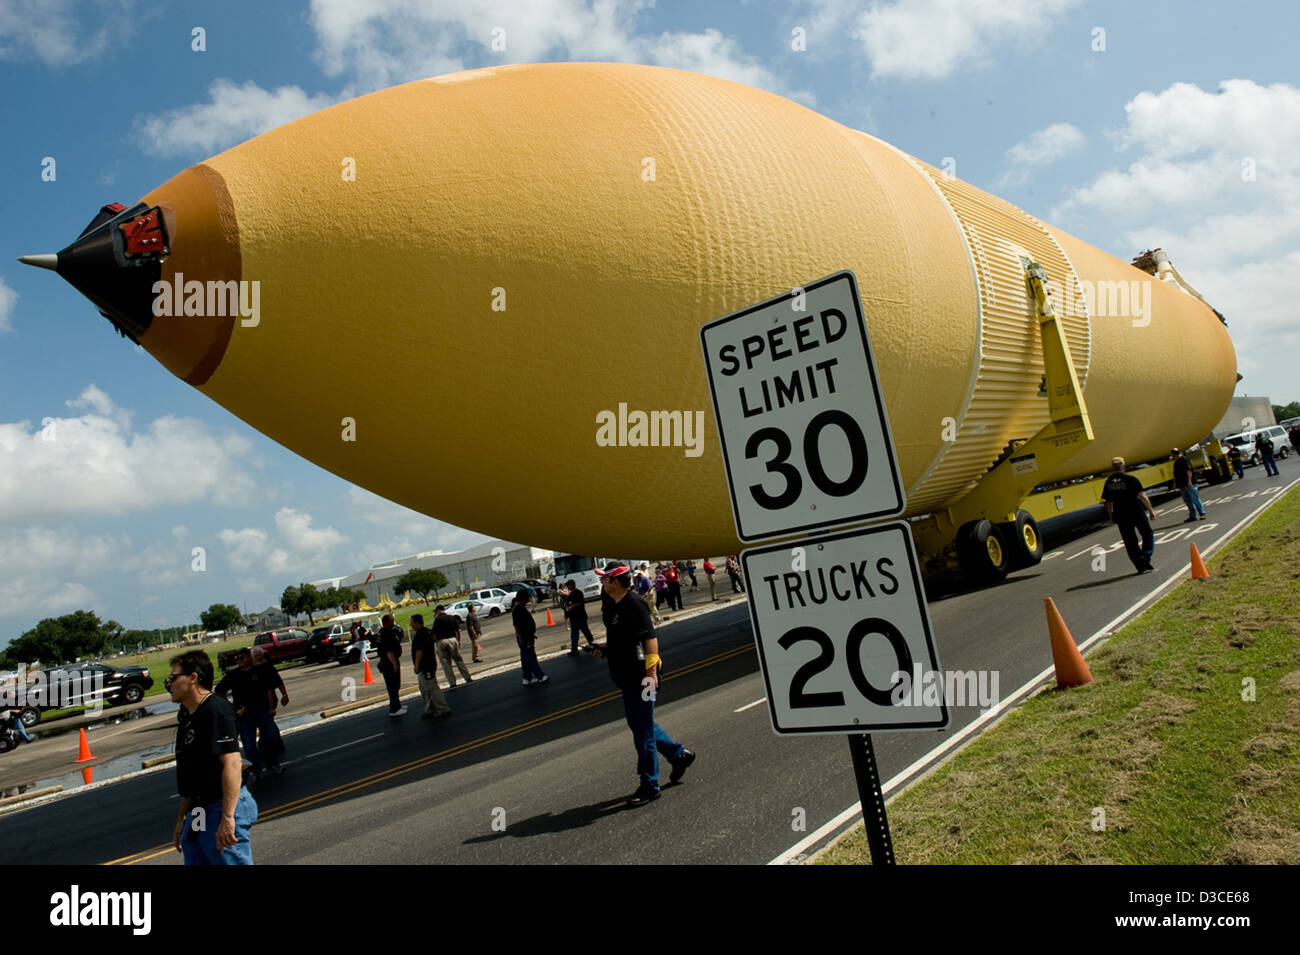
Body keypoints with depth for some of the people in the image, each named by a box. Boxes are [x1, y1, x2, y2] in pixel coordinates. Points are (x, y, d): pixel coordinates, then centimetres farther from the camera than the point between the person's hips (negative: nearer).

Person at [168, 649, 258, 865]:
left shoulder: (216, 710, -15)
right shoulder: (186, 716, 15)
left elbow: (232, 763, -23)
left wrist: (228, 818, -26)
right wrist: (181, 819, 22)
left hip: (222, 808, -9)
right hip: (196, 814, 9)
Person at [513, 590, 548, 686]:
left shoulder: (522, 608, 15)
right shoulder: (517, 609, -16)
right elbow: (516, 624, -21)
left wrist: (532, 634, 25)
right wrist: (520, 637, -24)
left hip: (528, 637, 11)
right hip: (523, 638, -11)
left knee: (526, 659, 13)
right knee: (531, 658, -8)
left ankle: (527, 679, 18)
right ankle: (540, 677, -9)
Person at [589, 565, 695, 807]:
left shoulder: (634, 605, -17)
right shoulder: (614, 607, 14)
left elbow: (650, 638, -23)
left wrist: (651, 671, -28)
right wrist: (605, 648, 12)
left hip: (640, 676, -10)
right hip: (627, 678, 10)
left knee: (642, 730, -2)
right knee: (639, 724, 19)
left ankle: (649, 786, 9)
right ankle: (679, 755, 34)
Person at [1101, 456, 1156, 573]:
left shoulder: (1108, 482, 4)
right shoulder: (1130, 479, -10)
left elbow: (1107, 501, 10)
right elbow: (1142, 496, -16)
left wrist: (1111, 516, 20)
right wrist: (1150, 509, -8)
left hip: (1121, 516, 4)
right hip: (1136, 513, -4)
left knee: (1130, 542, 9)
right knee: (1148, 535, 13)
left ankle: (1141, 565, 8)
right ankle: (1145, 558, -5)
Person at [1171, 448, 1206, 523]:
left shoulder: (1184, 459, -10)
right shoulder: (1176, 462, 17)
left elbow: (1188, 470, -18)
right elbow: (1175, 474, 24)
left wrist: (1189, 481, -24)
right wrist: (1175, 483, 20)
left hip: (1189, 484, -9)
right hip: (1182, 485, 9)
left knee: (1195, 499, -5)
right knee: (1187, 501, 8)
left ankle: (1202, 514, 2)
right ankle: (1193, 516, 12)